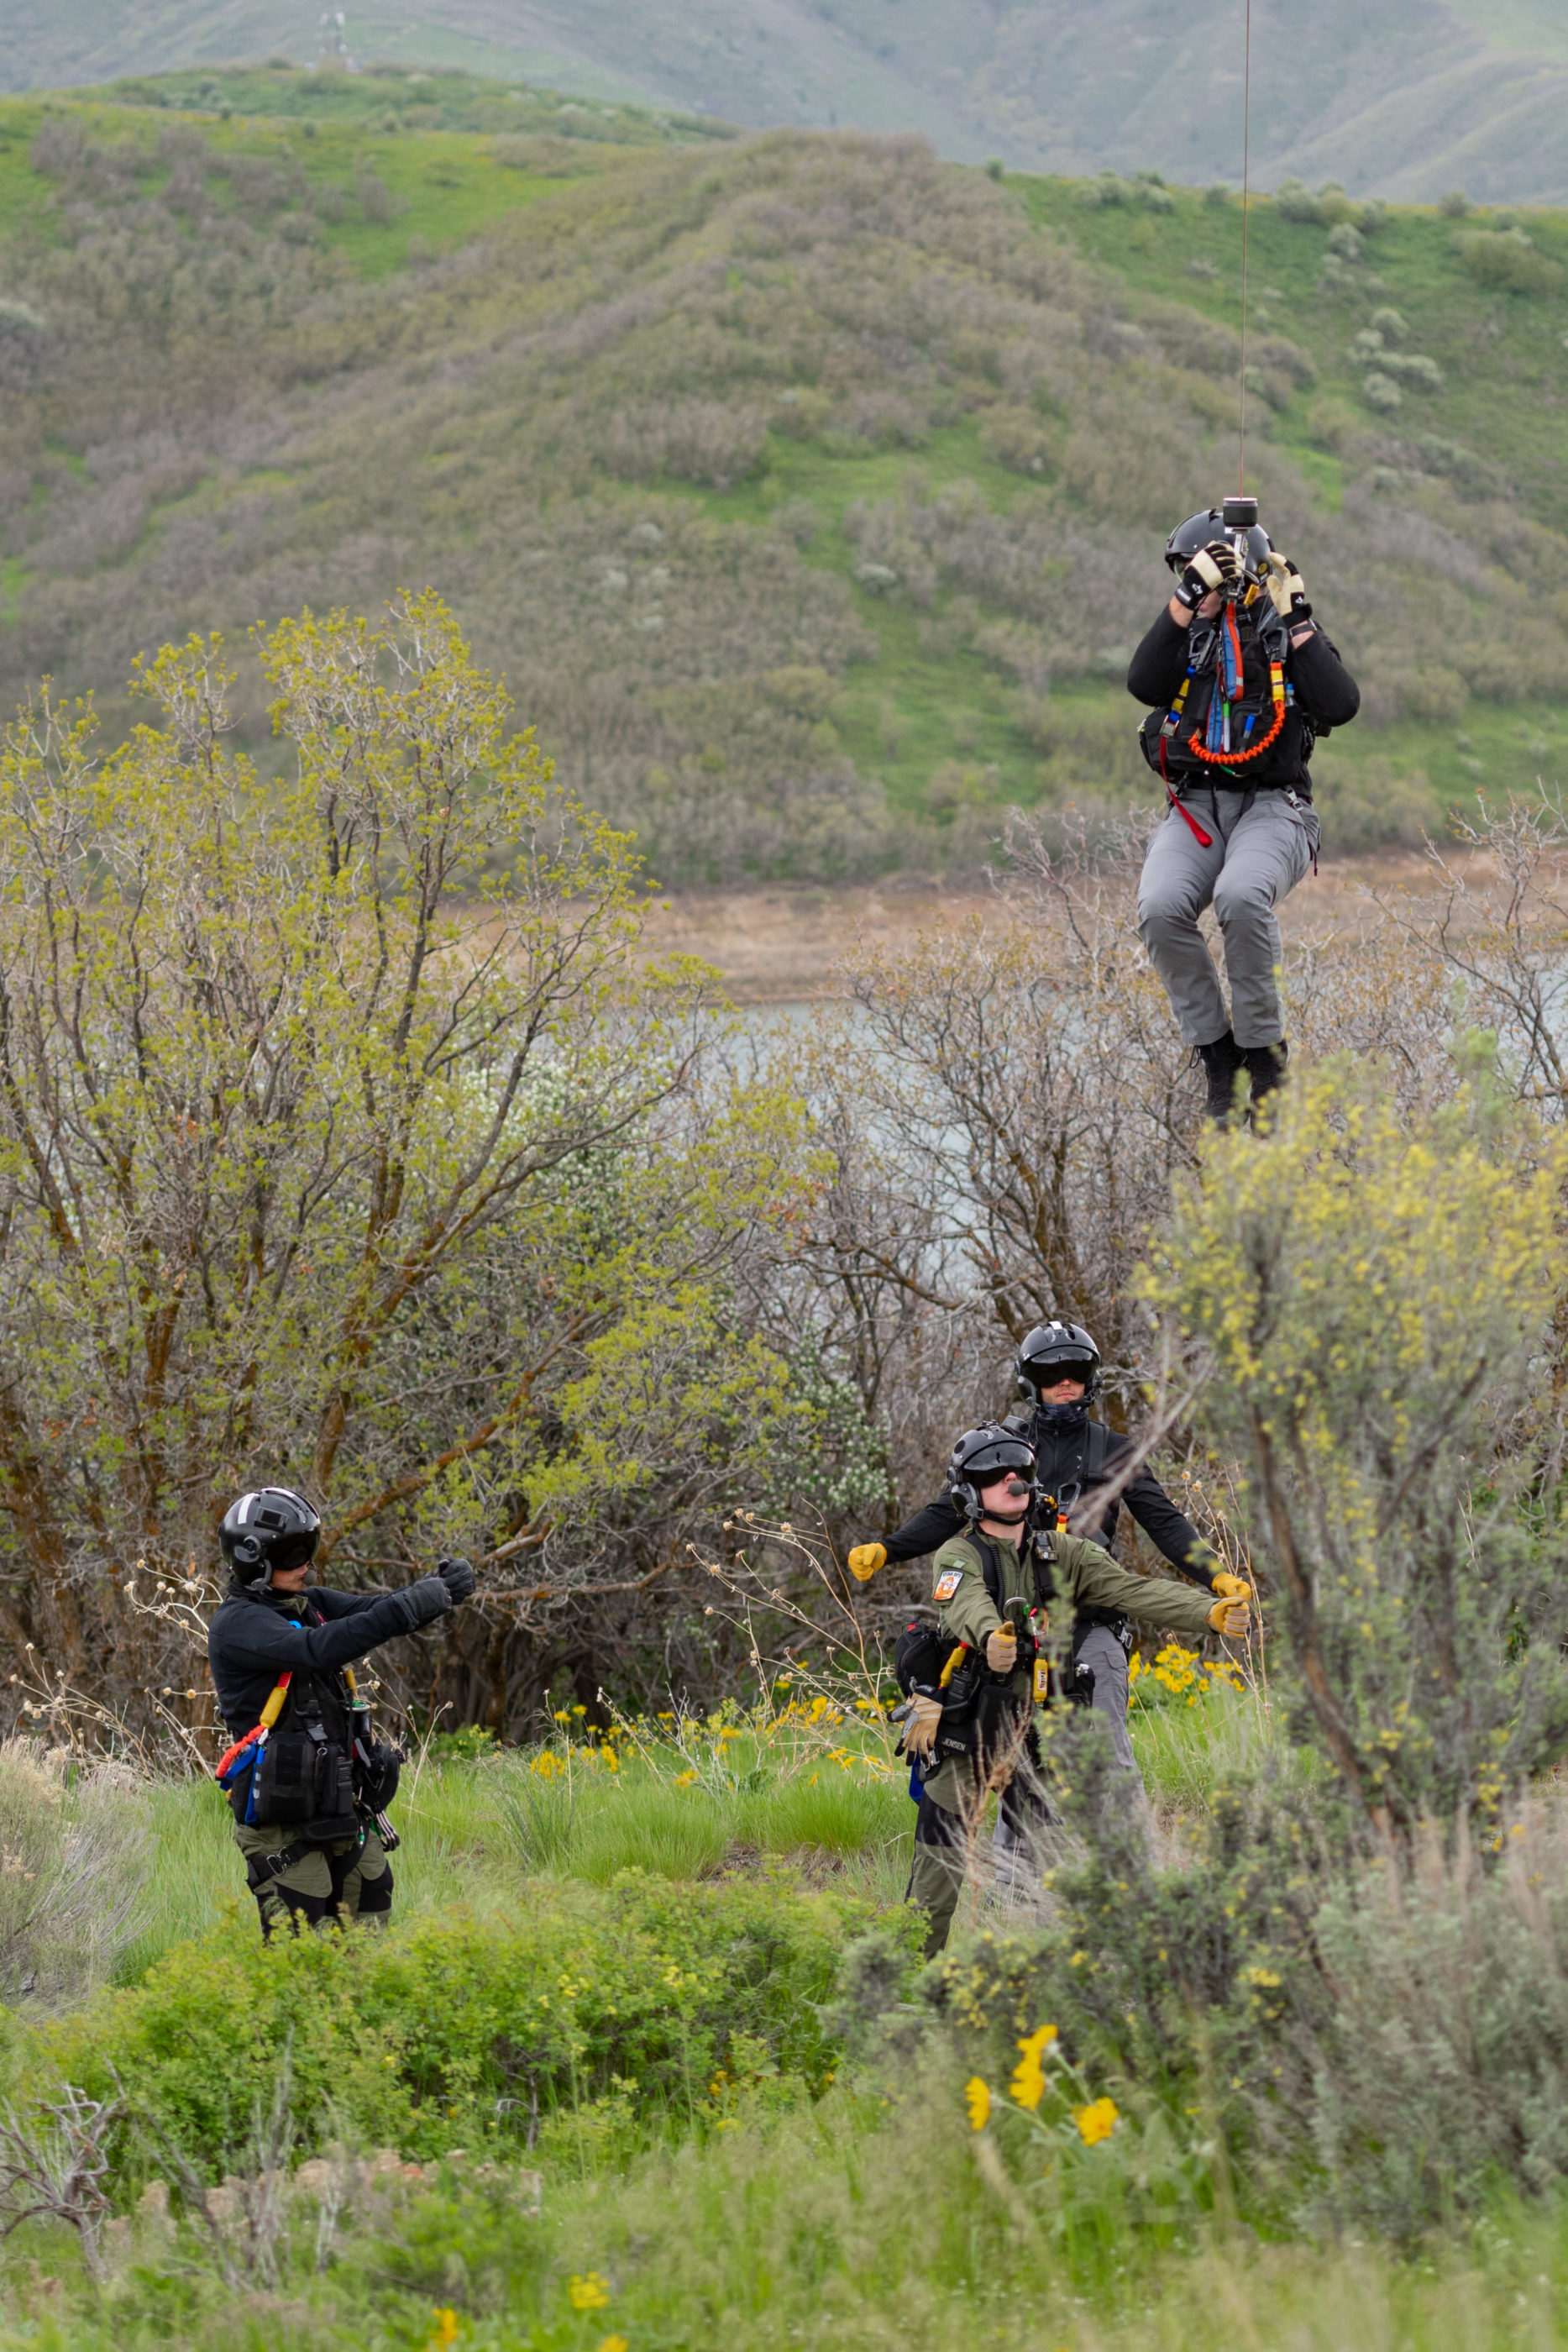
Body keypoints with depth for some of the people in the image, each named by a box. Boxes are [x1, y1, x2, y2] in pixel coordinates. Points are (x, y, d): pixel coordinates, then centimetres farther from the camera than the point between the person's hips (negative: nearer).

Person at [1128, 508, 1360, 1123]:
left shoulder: (1286, 634, 9)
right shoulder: (1186, 637, 16)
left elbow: (1340, 706, -9)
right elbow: (1144, 685, -6)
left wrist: (1297, 621, -8)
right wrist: (1188, 601, -11)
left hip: (1271, 806, -3)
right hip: (1195, 810, 3)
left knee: (1241, 897, -37)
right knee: (1161, 909, -29)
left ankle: (1263, 1054, -20)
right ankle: (1216, 1055, -14)